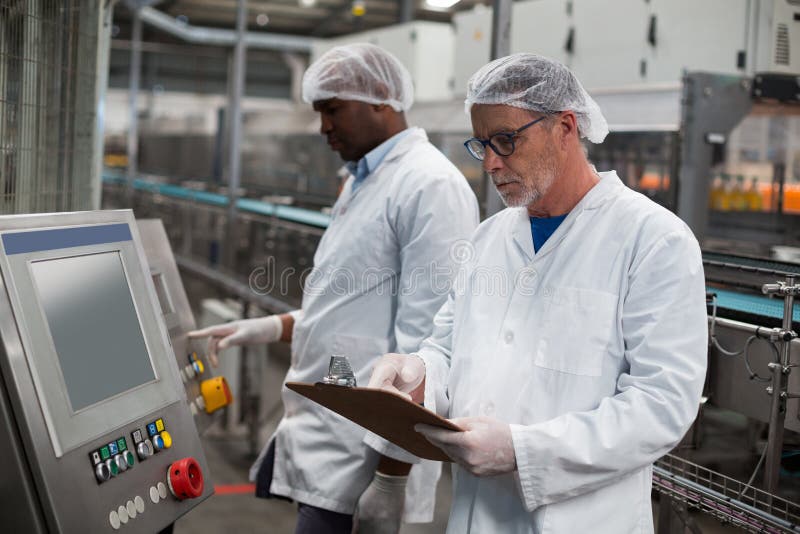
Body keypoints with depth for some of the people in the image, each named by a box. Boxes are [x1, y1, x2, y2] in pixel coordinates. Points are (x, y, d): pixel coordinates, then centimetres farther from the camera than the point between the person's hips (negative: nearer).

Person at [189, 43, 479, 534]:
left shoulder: (431, 186, -15)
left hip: (360, 450, -9)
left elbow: (425, 342, -20)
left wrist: (391, 475, -20)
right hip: (314, 431, 9)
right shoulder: (362, 181, 16)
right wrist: (272, 328, 11)